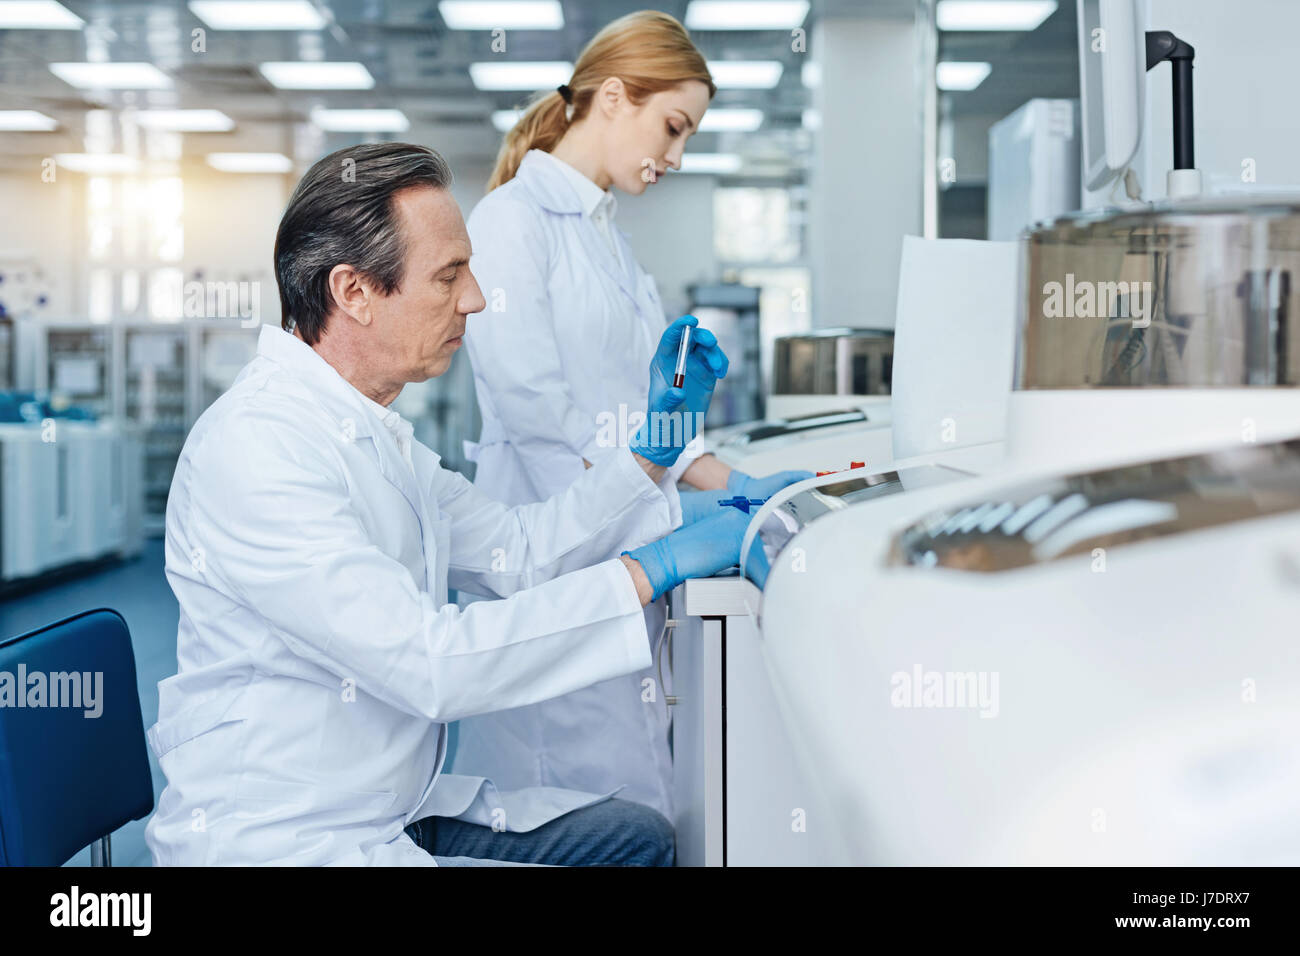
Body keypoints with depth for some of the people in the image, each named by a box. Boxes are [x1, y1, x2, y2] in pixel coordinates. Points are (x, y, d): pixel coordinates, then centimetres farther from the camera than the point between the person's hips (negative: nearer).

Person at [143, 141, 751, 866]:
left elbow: (517, 551, 14)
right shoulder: (254, 448, -23)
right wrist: (653, 570, -25)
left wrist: (658, 438, 6)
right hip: (281, 843, -9)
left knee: (637, 836, 10)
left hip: (389, 819, 10)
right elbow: (429, 662, -29)